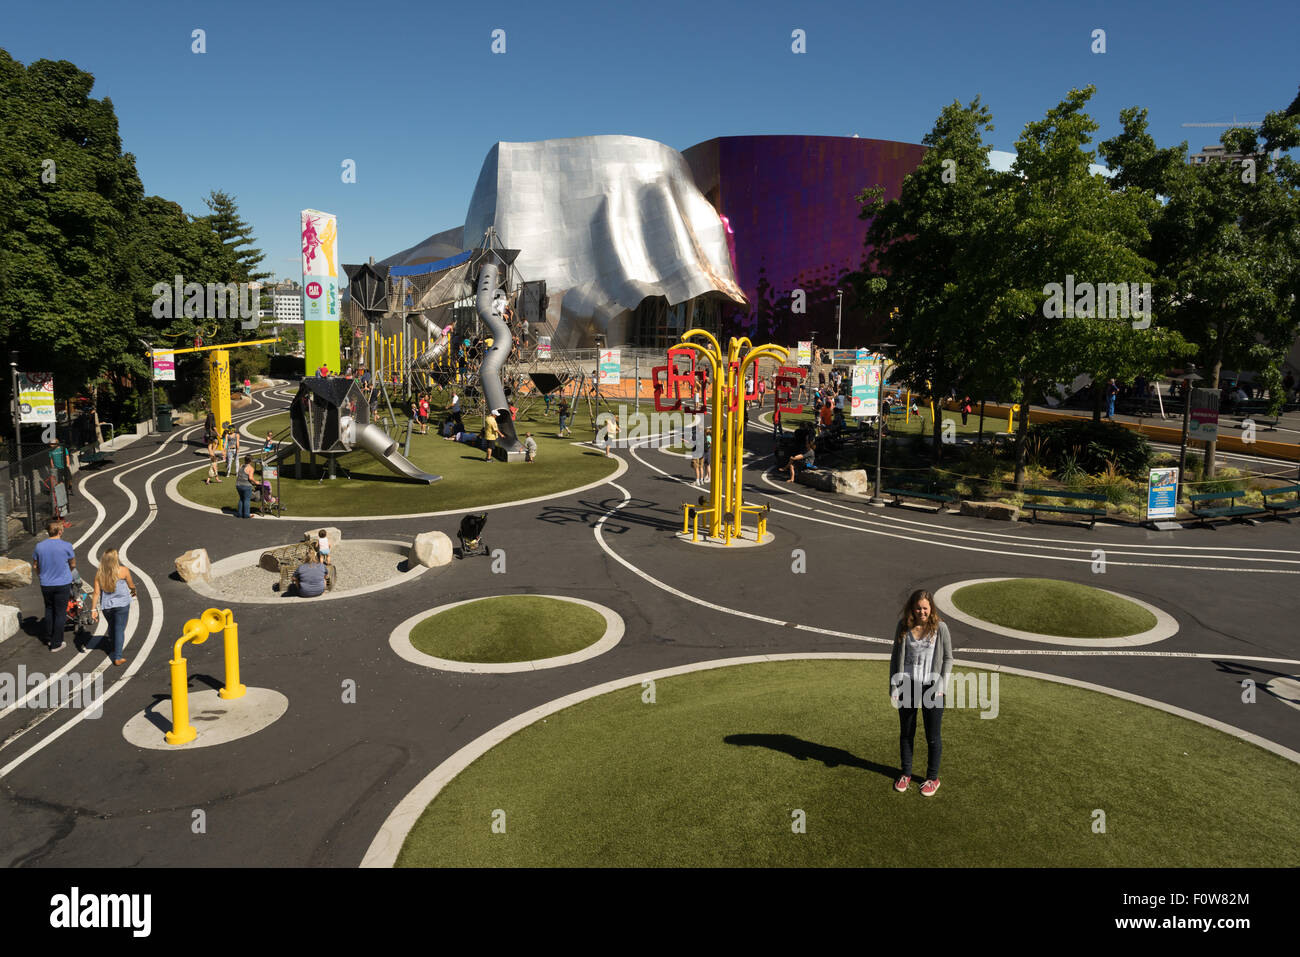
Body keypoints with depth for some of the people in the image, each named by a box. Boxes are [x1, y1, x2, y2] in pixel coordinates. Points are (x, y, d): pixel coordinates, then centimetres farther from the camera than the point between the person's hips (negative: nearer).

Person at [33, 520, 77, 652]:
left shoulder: (39, 546, -3)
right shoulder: (66, 546, -13)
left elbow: (35, 566, 6)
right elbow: (73, 564, 0)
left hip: (45, 585, 4)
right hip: (63, 584, -4)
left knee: (49, 609, 23)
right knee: (60, 613, 5)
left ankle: (48, 638, 32)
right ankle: (56, 644, 9)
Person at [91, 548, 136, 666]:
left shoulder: (99, 573, -4)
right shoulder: (123, 570, -12)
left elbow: (96, 593, -4)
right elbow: (131, 585, 2)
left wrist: (93, 609, 0)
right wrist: (133, 591, 24)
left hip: (106, 606, 3)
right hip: (122, 604, -3)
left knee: (112, 627, 24)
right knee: (120, 629, 1)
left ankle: (115, 648, 45)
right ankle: (117, 658, -4)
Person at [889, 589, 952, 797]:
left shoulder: (940, 628, -9)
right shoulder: (903, 627, -2)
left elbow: (948, 658, -1)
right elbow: (895, 657, 6)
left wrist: (941, 686, -8)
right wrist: (893, 686, 2)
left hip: (931, 686, -2)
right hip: (907, 686, 2)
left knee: (933, 736, 8)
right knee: (906, 733, 14)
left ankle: (932, 778, 25)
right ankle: (906, 773, 31)